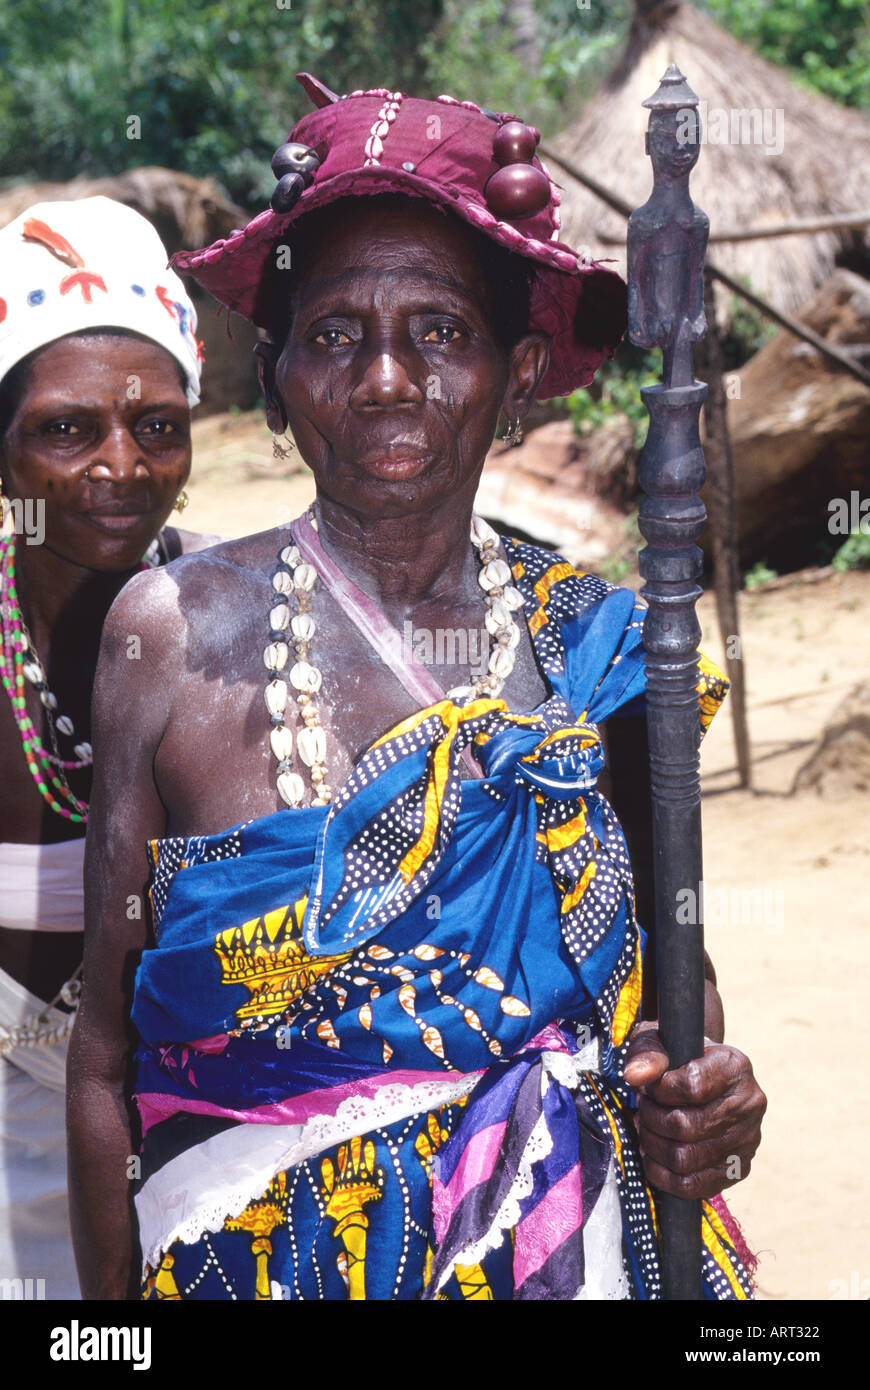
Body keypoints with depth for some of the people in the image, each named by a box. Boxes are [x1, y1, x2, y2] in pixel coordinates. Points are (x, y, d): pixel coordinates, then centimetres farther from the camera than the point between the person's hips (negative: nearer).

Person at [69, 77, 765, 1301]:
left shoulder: (598, 646, -5)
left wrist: (699, 1094, -11)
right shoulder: (174, 633, -10)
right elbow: (107, 1053, -7)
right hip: (253, 1257, -1)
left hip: (567, 1244, 2)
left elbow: (665, 939, 9)